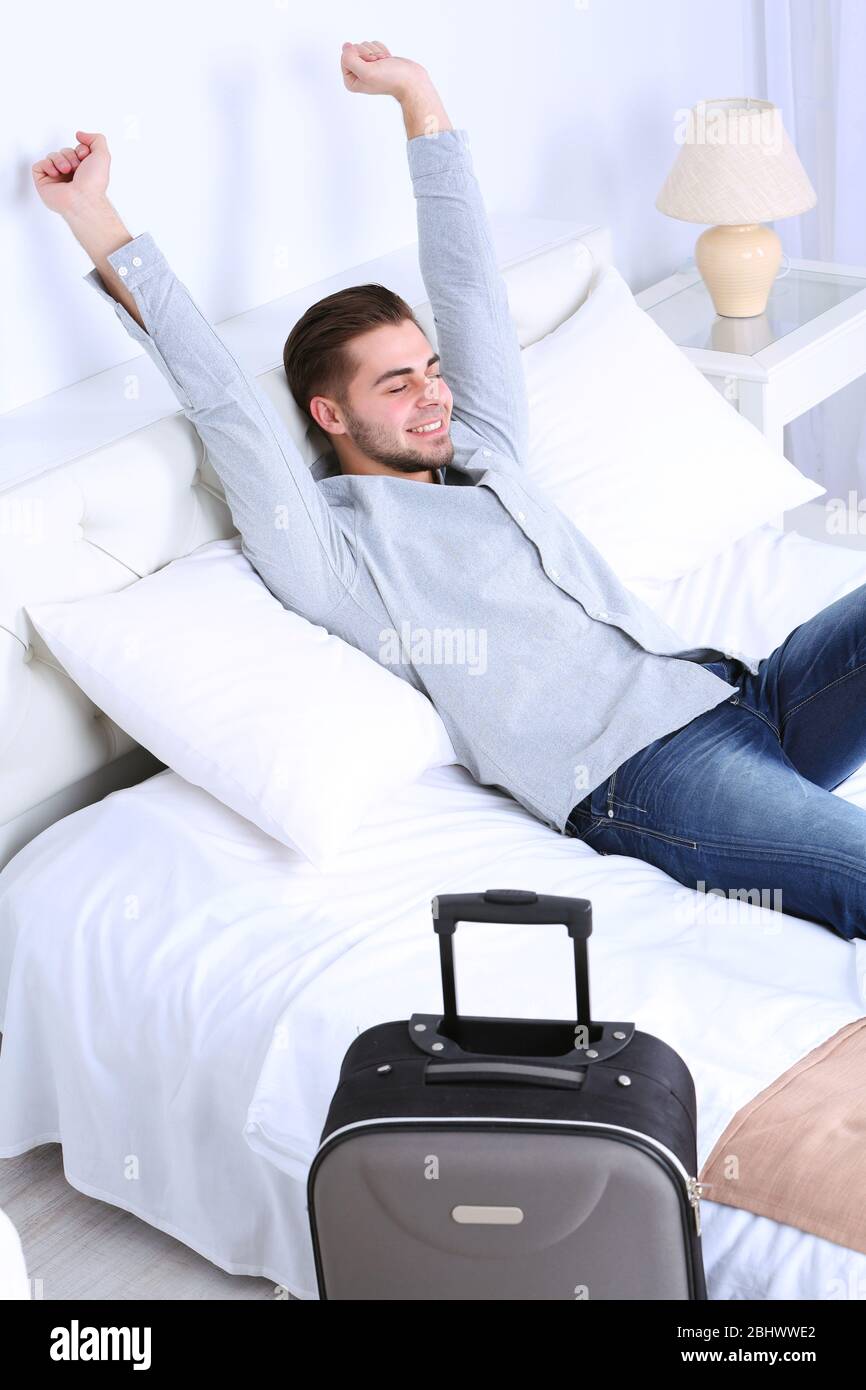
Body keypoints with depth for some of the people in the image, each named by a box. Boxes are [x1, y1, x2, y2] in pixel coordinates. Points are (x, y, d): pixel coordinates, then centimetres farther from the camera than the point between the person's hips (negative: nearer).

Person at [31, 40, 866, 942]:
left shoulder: (486, 458, 22)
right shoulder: (329, 548, 2)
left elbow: (469, 290, 25)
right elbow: (223, 402, -5)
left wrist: (418, 95, 28)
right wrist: (97, 224, -4)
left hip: (735, 689, 8)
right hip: (645, 773, -8)